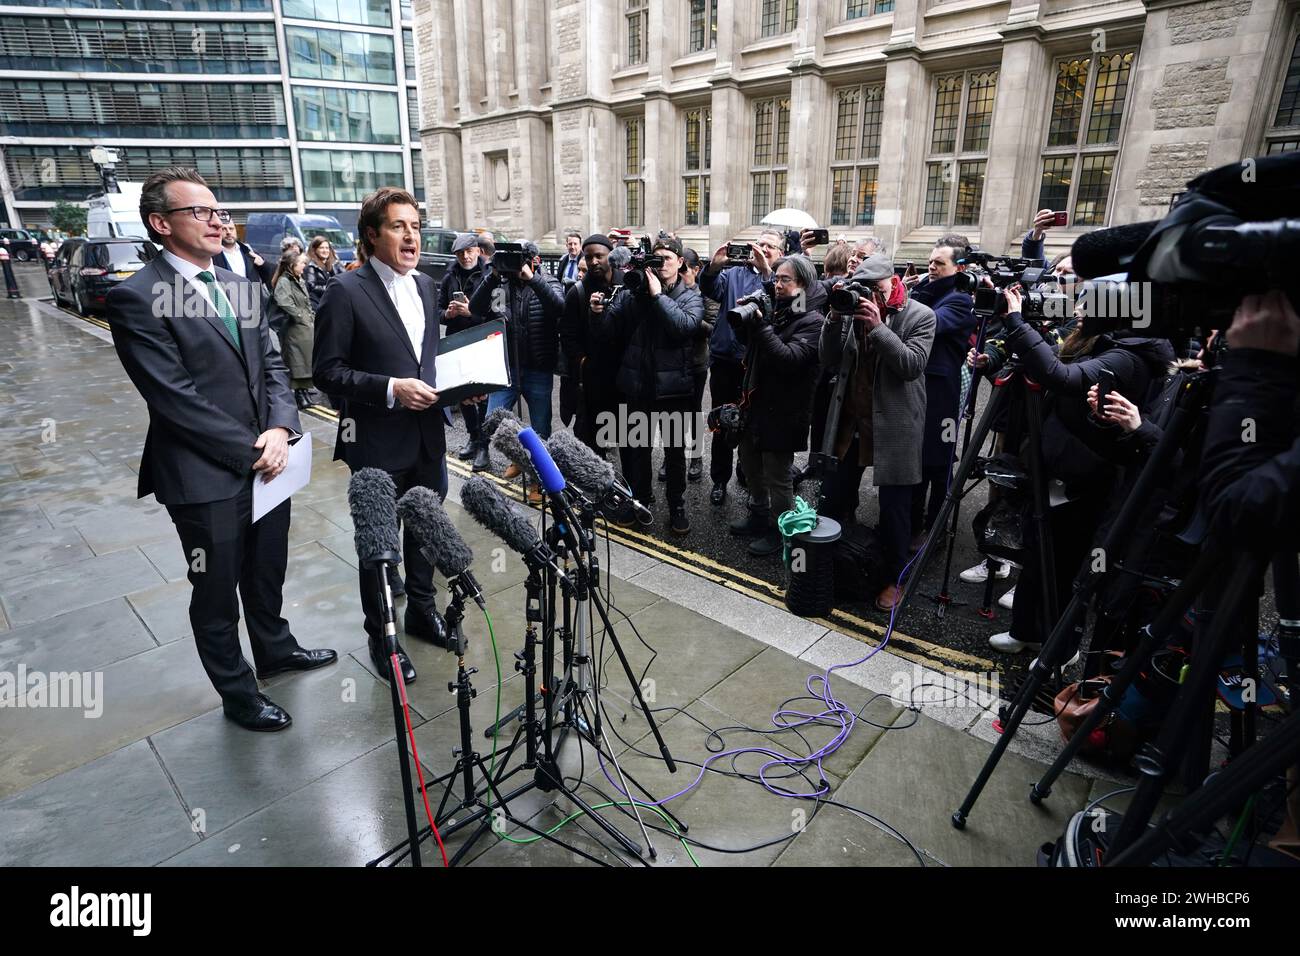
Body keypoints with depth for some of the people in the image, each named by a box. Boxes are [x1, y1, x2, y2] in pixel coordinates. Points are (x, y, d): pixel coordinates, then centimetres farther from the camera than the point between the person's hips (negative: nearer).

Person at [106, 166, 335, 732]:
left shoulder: (243, 289, 9)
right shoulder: (136, 298, -12)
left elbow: (271, 364, 8)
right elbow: (175, 396, -17)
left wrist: (280, 429, -9)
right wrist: (250, 451, -15)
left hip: (266, 462, 6)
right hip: (205, 477, -6)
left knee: (267, 573, 23)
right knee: (217, 592, 12)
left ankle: (275, 649, 46)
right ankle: (238, 695, 31)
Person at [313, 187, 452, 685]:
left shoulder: (425, 285, 8)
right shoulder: (346, 291, -12)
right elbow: (327, 370, -13)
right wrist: (390, 389, -24)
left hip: (428, 436, 6)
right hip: (379, 442, -6)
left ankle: (422, 608, 41)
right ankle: (380, 635, 29)